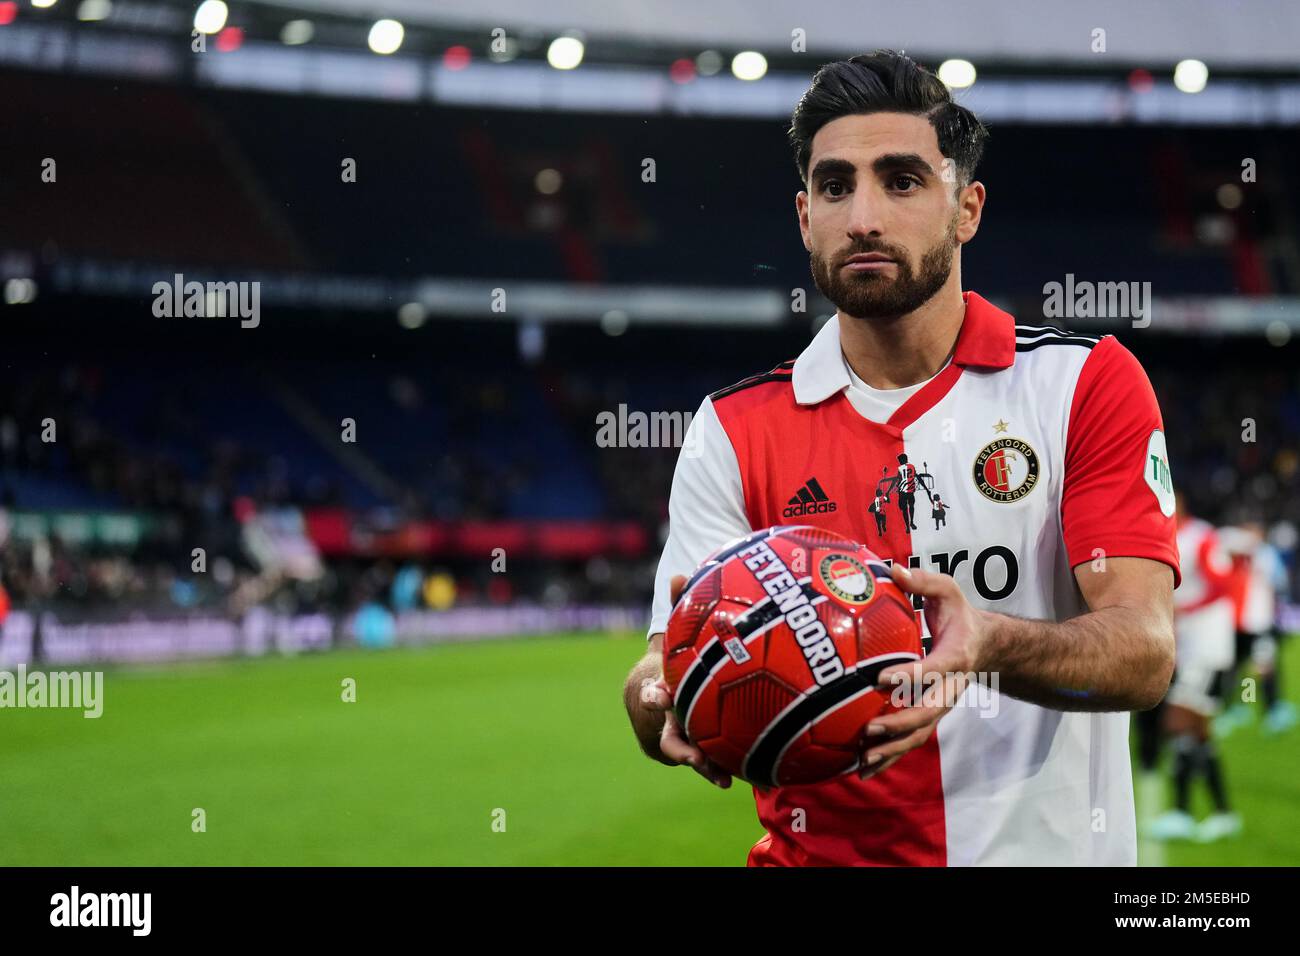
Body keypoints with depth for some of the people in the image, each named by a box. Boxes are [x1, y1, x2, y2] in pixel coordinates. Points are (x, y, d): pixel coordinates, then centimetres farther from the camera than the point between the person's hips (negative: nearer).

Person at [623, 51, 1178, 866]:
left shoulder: (1088, 384, 0)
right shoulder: (734, 431, 5)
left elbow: (1145, 652, -10)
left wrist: (988, 646, -28)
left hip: (1048, 845, -1)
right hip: (818, 852, 2)